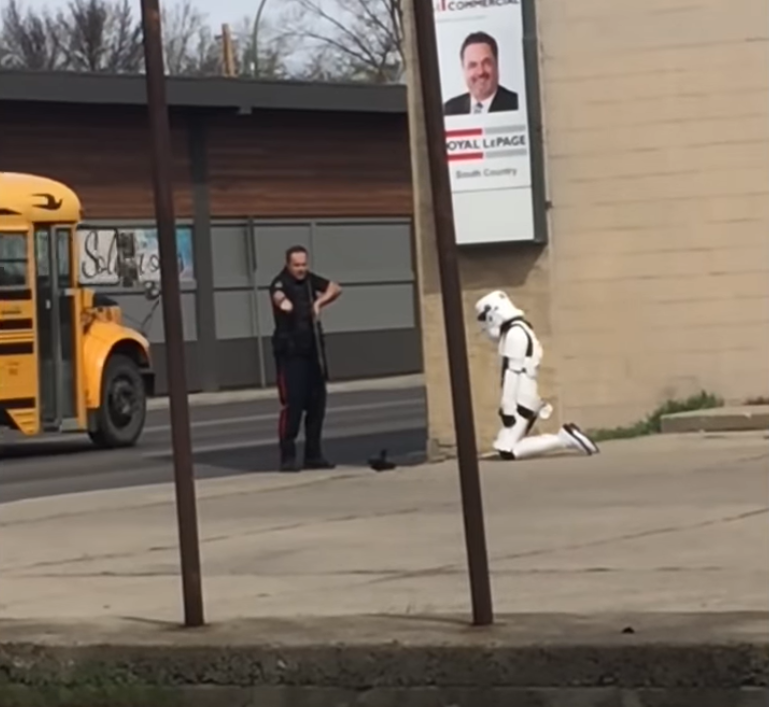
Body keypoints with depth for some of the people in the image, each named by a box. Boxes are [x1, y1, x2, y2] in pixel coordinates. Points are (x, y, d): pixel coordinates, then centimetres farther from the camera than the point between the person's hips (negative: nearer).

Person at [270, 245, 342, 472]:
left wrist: (319, 302, -9)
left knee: (317, 403, 8)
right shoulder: (281, 282, -13)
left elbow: (335, 289, 11)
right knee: (292, 404, -11)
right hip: (290, 352, -7)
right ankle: (288, 456, -6)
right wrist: (283, 303, -61)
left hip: (313, 350, 7)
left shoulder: (309, 280, 7)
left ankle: (313, 454, 16)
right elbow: (278, 296, -35)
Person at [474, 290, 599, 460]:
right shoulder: (519, 331, 19)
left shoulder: (514, 333, -12)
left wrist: (508, 407, -20)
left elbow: (512, 371, -18)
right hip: (526, 400, 10)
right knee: (502, 446, 7)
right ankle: (565, 437, 8)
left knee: (508, 451, -17)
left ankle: (564, 439, -16)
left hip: (522, 402, -10)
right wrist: (539, 404, 22)